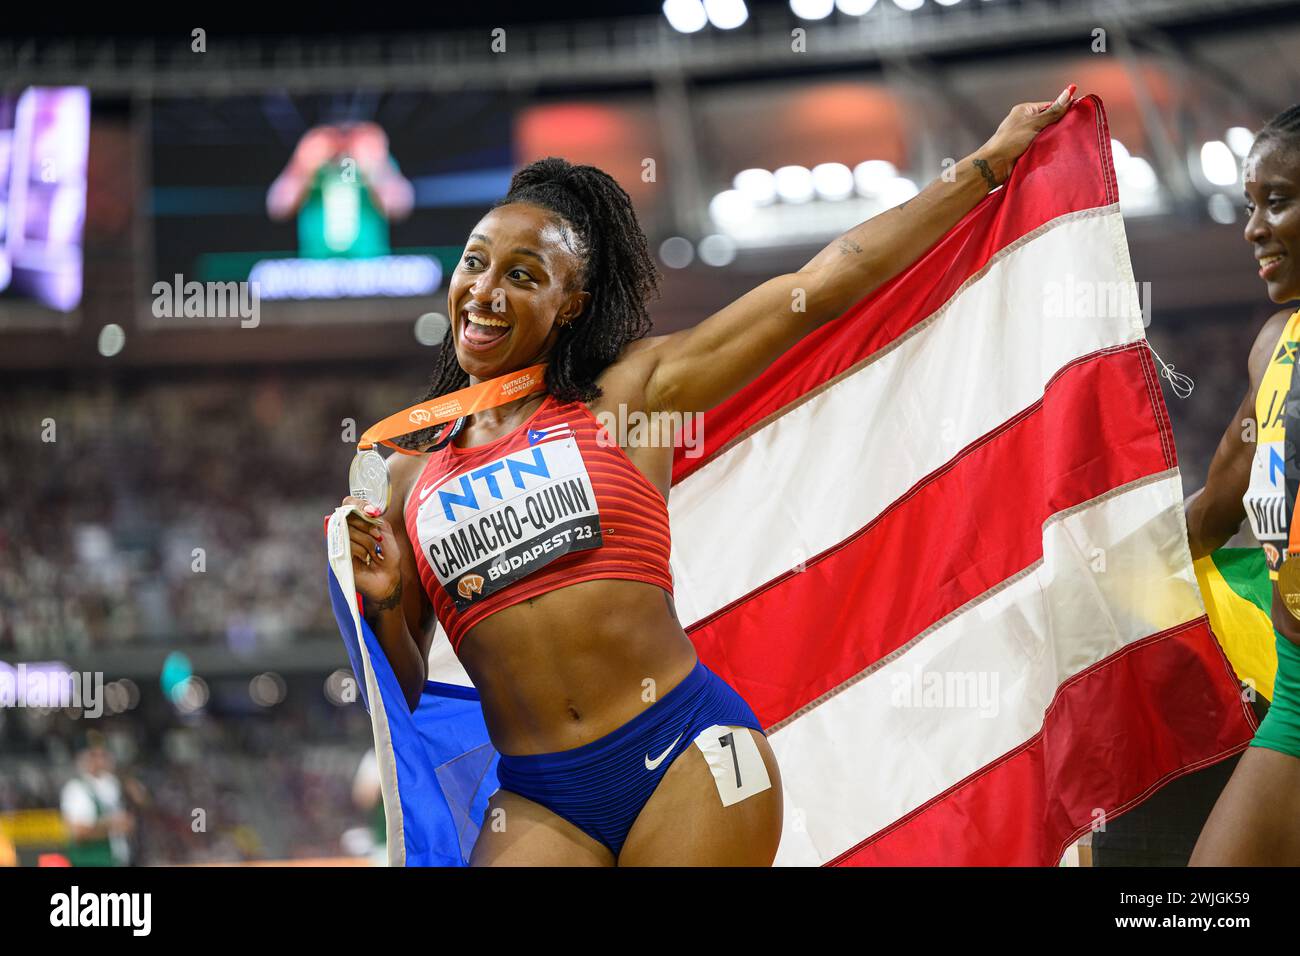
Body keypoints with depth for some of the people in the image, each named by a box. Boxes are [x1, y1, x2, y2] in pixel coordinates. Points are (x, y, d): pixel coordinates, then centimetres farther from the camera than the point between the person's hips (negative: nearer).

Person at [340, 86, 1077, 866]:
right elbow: (409, 697, 17)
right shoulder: (412, 474, 13)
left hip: (685, 757, -2)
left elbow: (825, 287, 6)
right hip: (538, 804, 2)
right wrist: (383, 606, -4)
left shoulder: (630, 388, 6)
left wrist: (989, 161, 7)